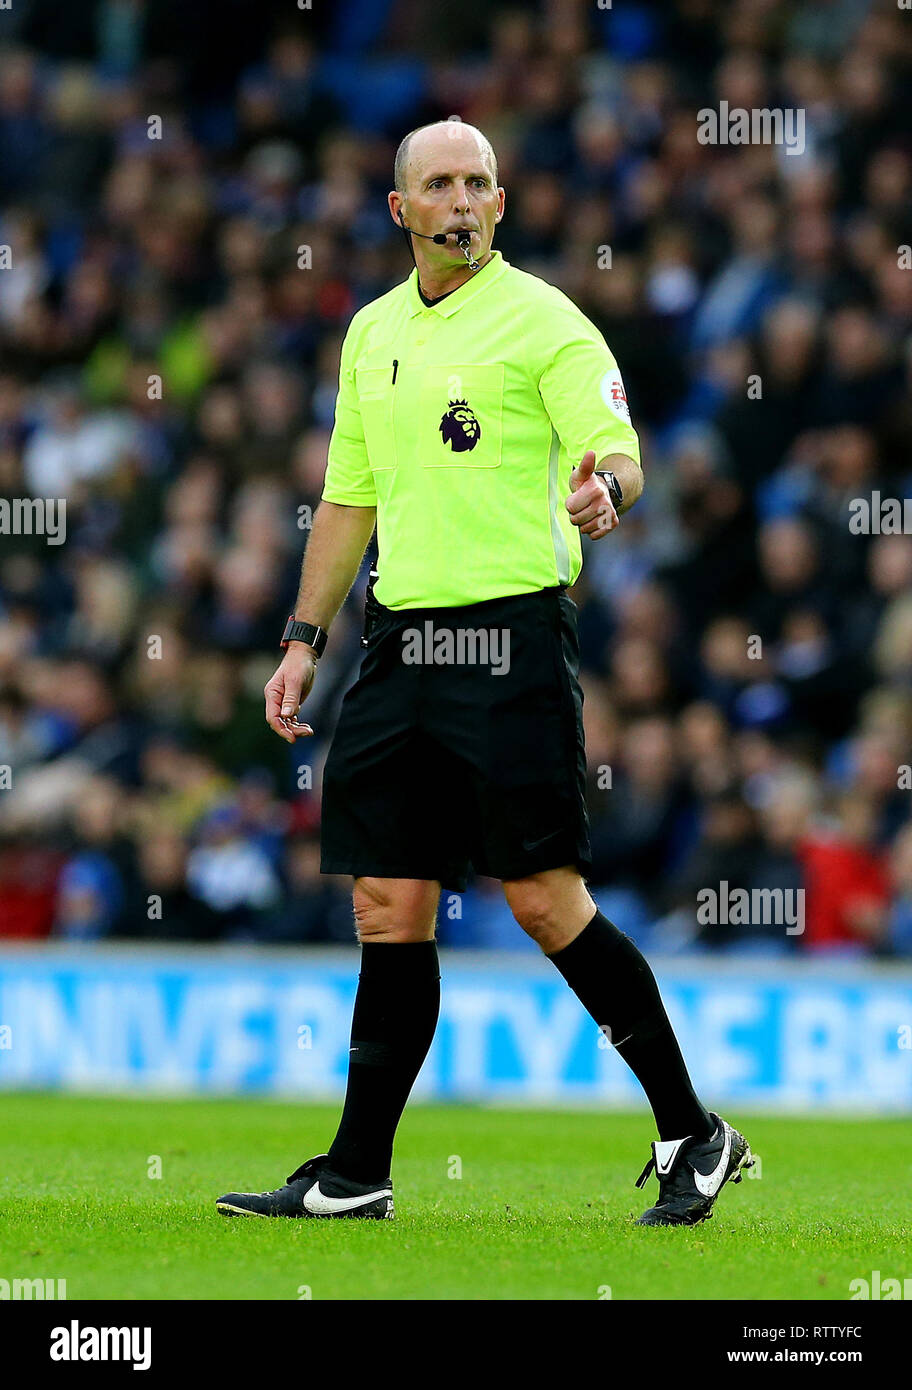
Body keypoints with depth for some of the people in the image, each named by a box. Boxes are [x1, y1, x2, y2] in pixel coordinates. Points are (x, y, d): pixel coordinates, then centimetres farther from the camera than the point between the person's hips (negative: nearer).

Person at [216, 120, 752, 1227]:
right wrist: (305, 638, 19)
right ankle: (355, 1176, 9)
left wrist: (604, 488, -35)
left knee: (544, 898, -9)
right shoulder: (371, 333, 17)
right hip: (399, 638, 6)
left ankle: (692, 1136, 2)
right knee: (389, 908, 5)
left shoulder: (542, 319, -3)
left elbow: (618, 454, -11)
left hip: (510, 630, -6)